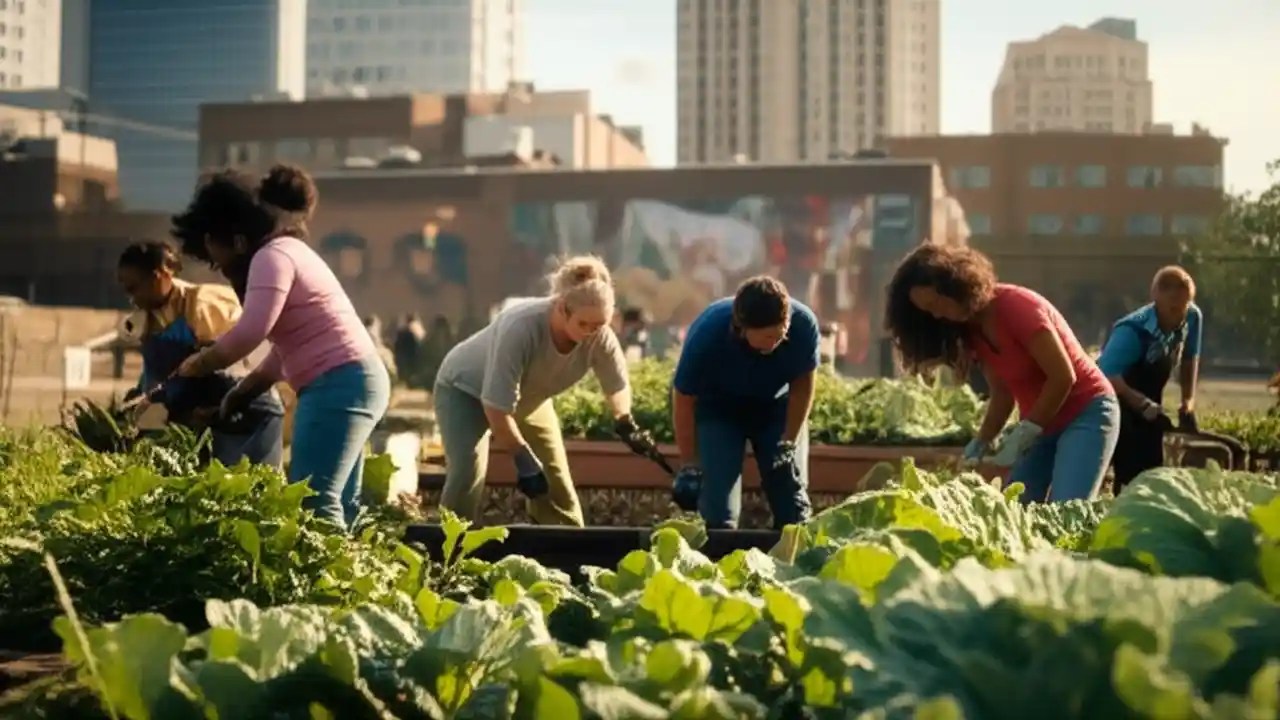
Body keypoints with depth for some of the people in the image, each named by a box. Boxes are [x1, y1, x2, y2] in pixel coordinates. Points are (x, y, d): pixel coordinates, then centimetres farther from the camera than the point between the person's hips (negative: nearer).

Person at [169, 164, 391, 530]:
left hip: (338, 383, -11)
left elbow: (251, 332, -23)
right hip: (350, 381, 11)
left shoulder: (272, 255, -9)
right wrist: (234, 397, 22)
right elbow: (287, 348, 25)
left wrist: (195, 366, -8)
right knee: (336, 505, 8)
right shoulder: (287, 252, 22)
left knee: (313, 504, -17)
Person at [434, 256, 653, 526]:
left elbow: (617, 386, -4)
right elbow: (497, 407, -37)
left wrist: (624, 421, -19)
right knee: (467, 477, -22)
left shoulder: (600, 337, -27)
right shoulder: (519, 328, -43)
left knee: (556, 480, 0)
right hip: (465, 389, -5)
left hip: (528, 397, 5)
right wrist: (523, 459, -32)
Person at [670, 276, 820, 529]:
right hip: (718, 407, -2)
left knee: (793, 504, -3)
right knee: (719, 512, -13)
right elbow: (684, 400, -20)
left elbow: (803, 384, -12)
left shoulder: (803, 324, -32)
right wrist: (690, 465, -17)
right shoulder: (707, 335, -35)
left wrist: (788, 442, -16)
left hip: (776, 405, 2)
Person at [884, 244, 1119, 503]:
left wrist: (1023, 433, -19)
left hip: (1086, 412, -8)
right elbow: (1001, 392, 6)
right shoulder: (971, 328, 3)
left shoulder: (1016, 306, -20)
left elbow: (1063, 377, -20)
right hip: (1041, 422, 8)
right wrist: (982, 441, -8)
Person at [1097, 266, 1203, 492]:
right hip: (1115, 404, -7)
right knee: (1130, 469, -15)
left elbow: (1189, 359, 7)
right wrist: (1143, 405, -45)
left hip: (1149, 405, 7)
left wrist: (1188, 400, 1)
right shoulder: (1133, 331, -33)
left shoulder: (1192, 318, -11)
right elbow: (1107, 375, -43)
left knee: (1153, 467, 9)